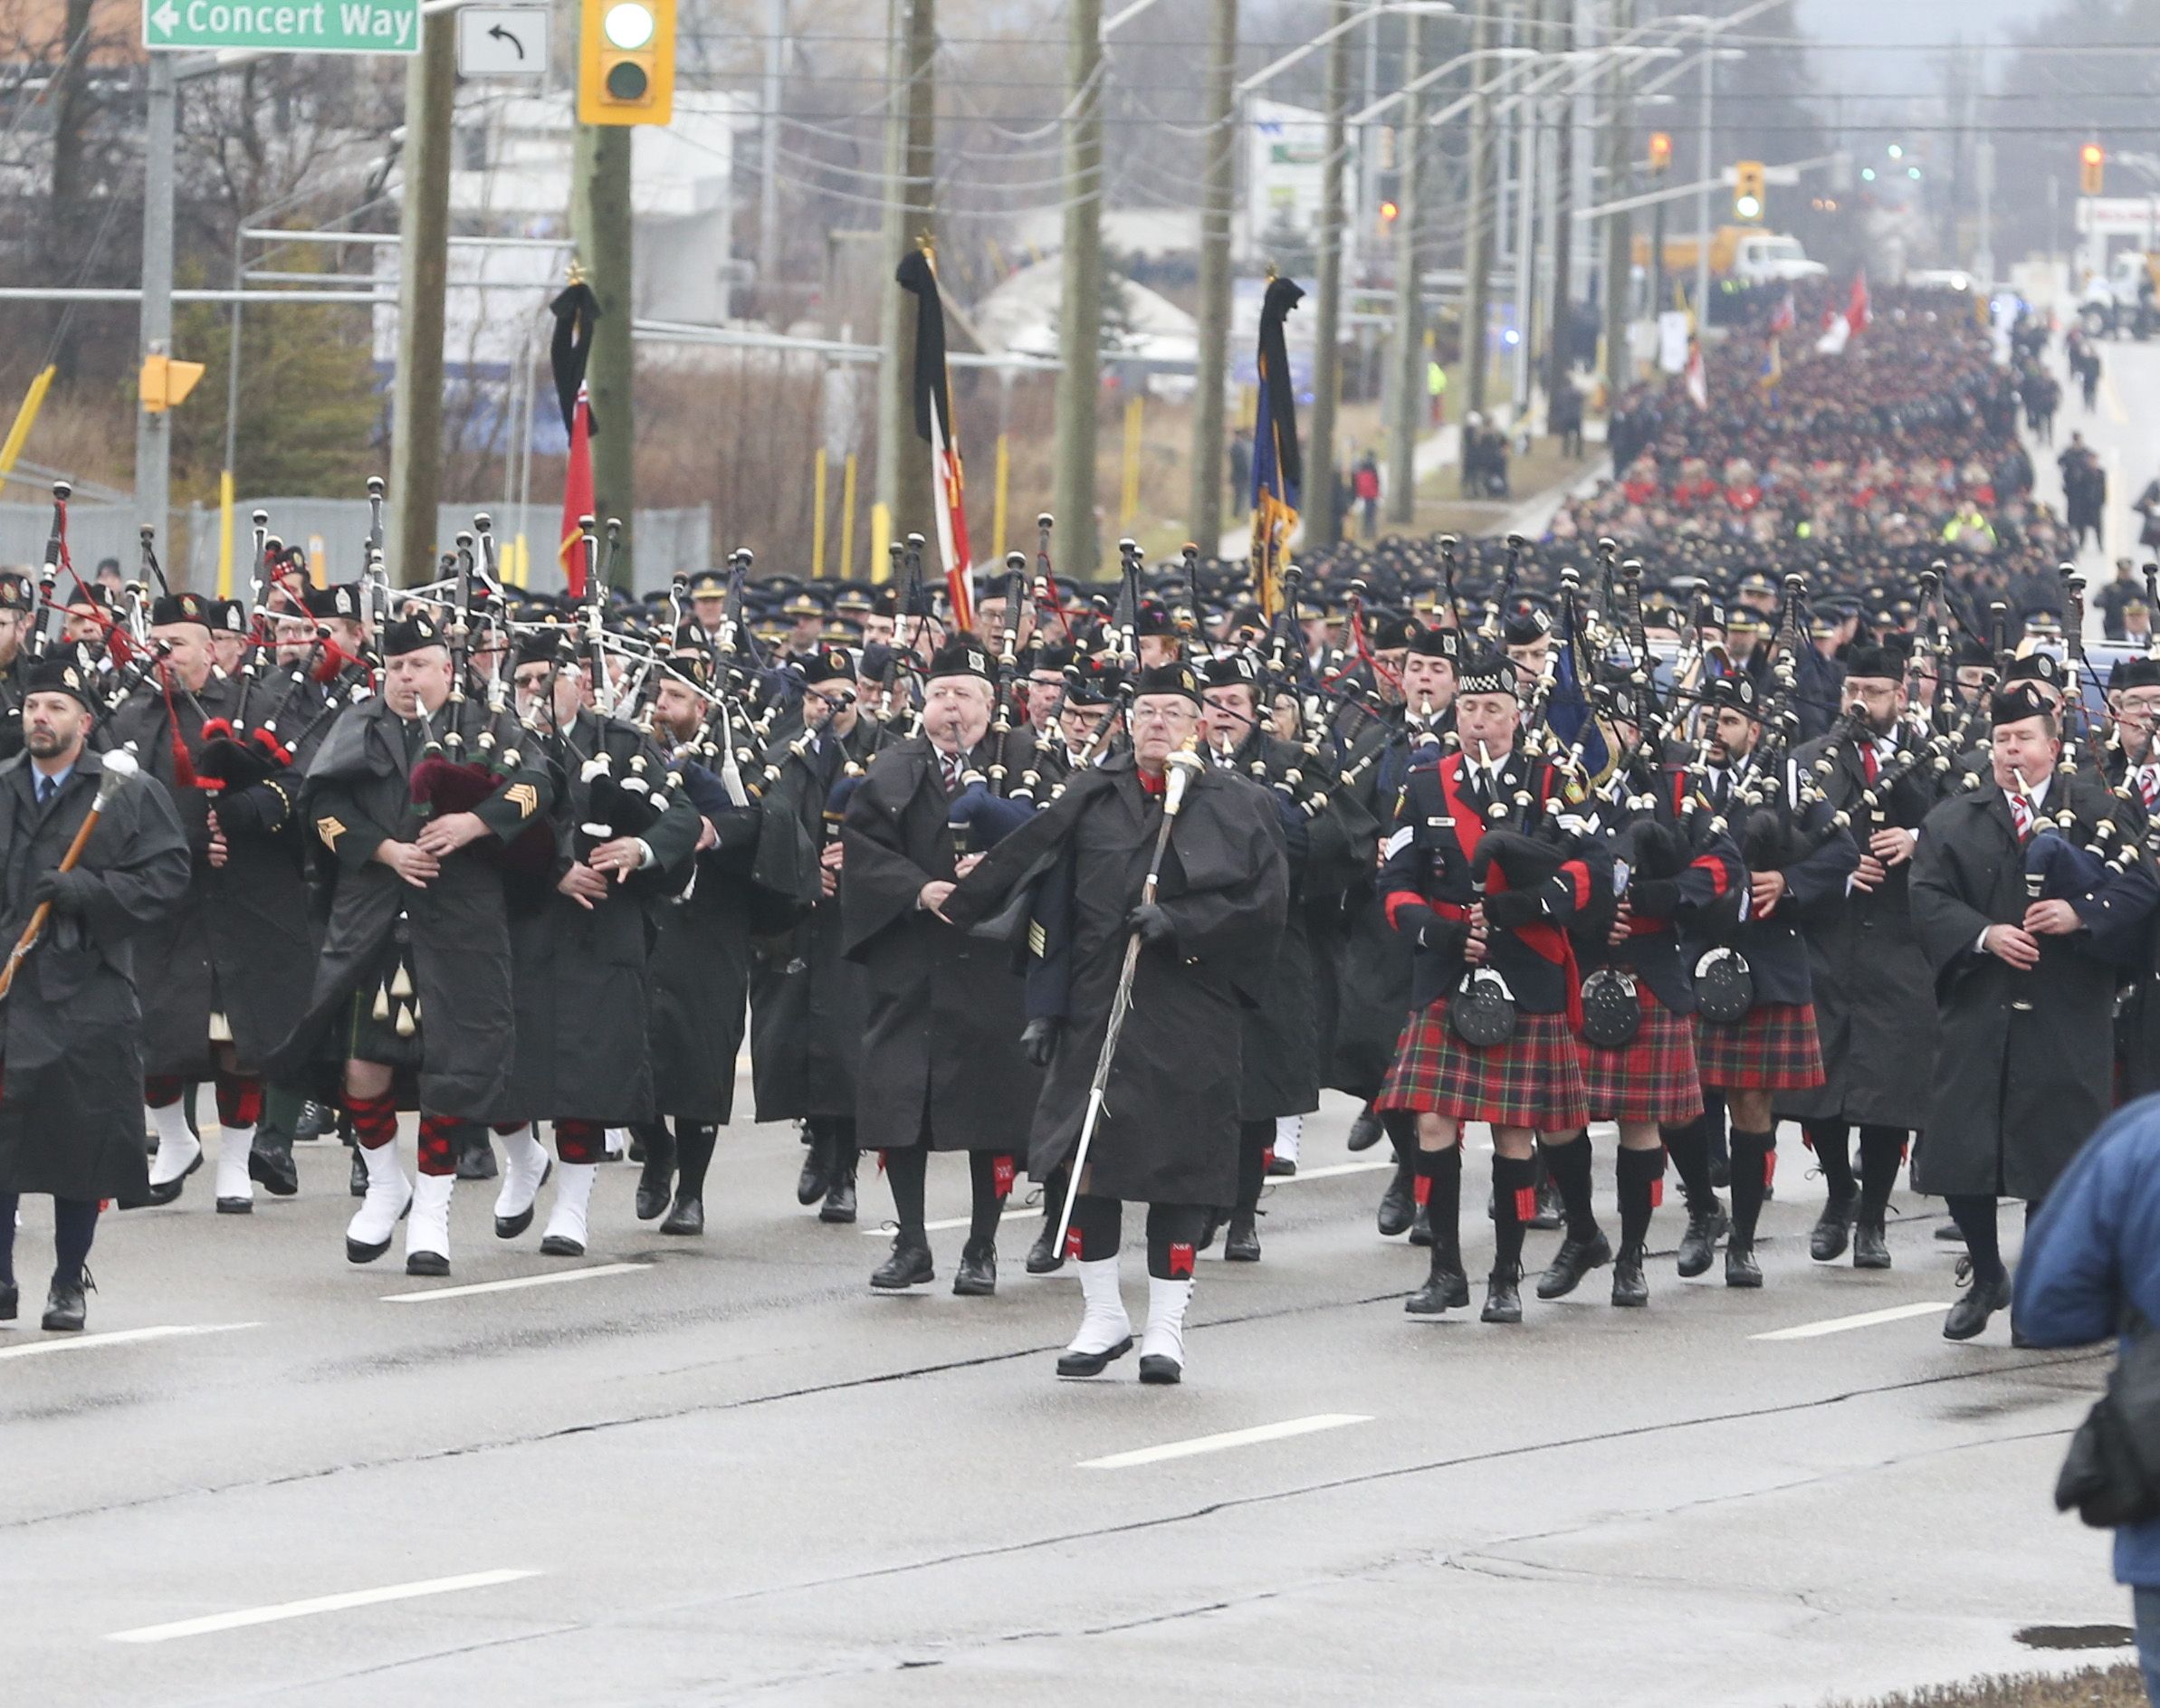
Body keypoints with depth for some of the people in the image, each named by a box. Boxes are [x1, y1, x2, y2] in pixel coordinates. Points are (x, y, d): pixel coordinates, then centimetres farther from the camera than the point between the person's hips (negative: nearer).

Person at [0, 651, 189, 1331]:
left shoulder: (132, 796, 2)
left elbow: (165, 879, -5)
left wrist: (85, 890, -16)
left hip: (89, 992, -2)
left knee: (84, 1144, 2)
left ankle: (69, 1285, 14)